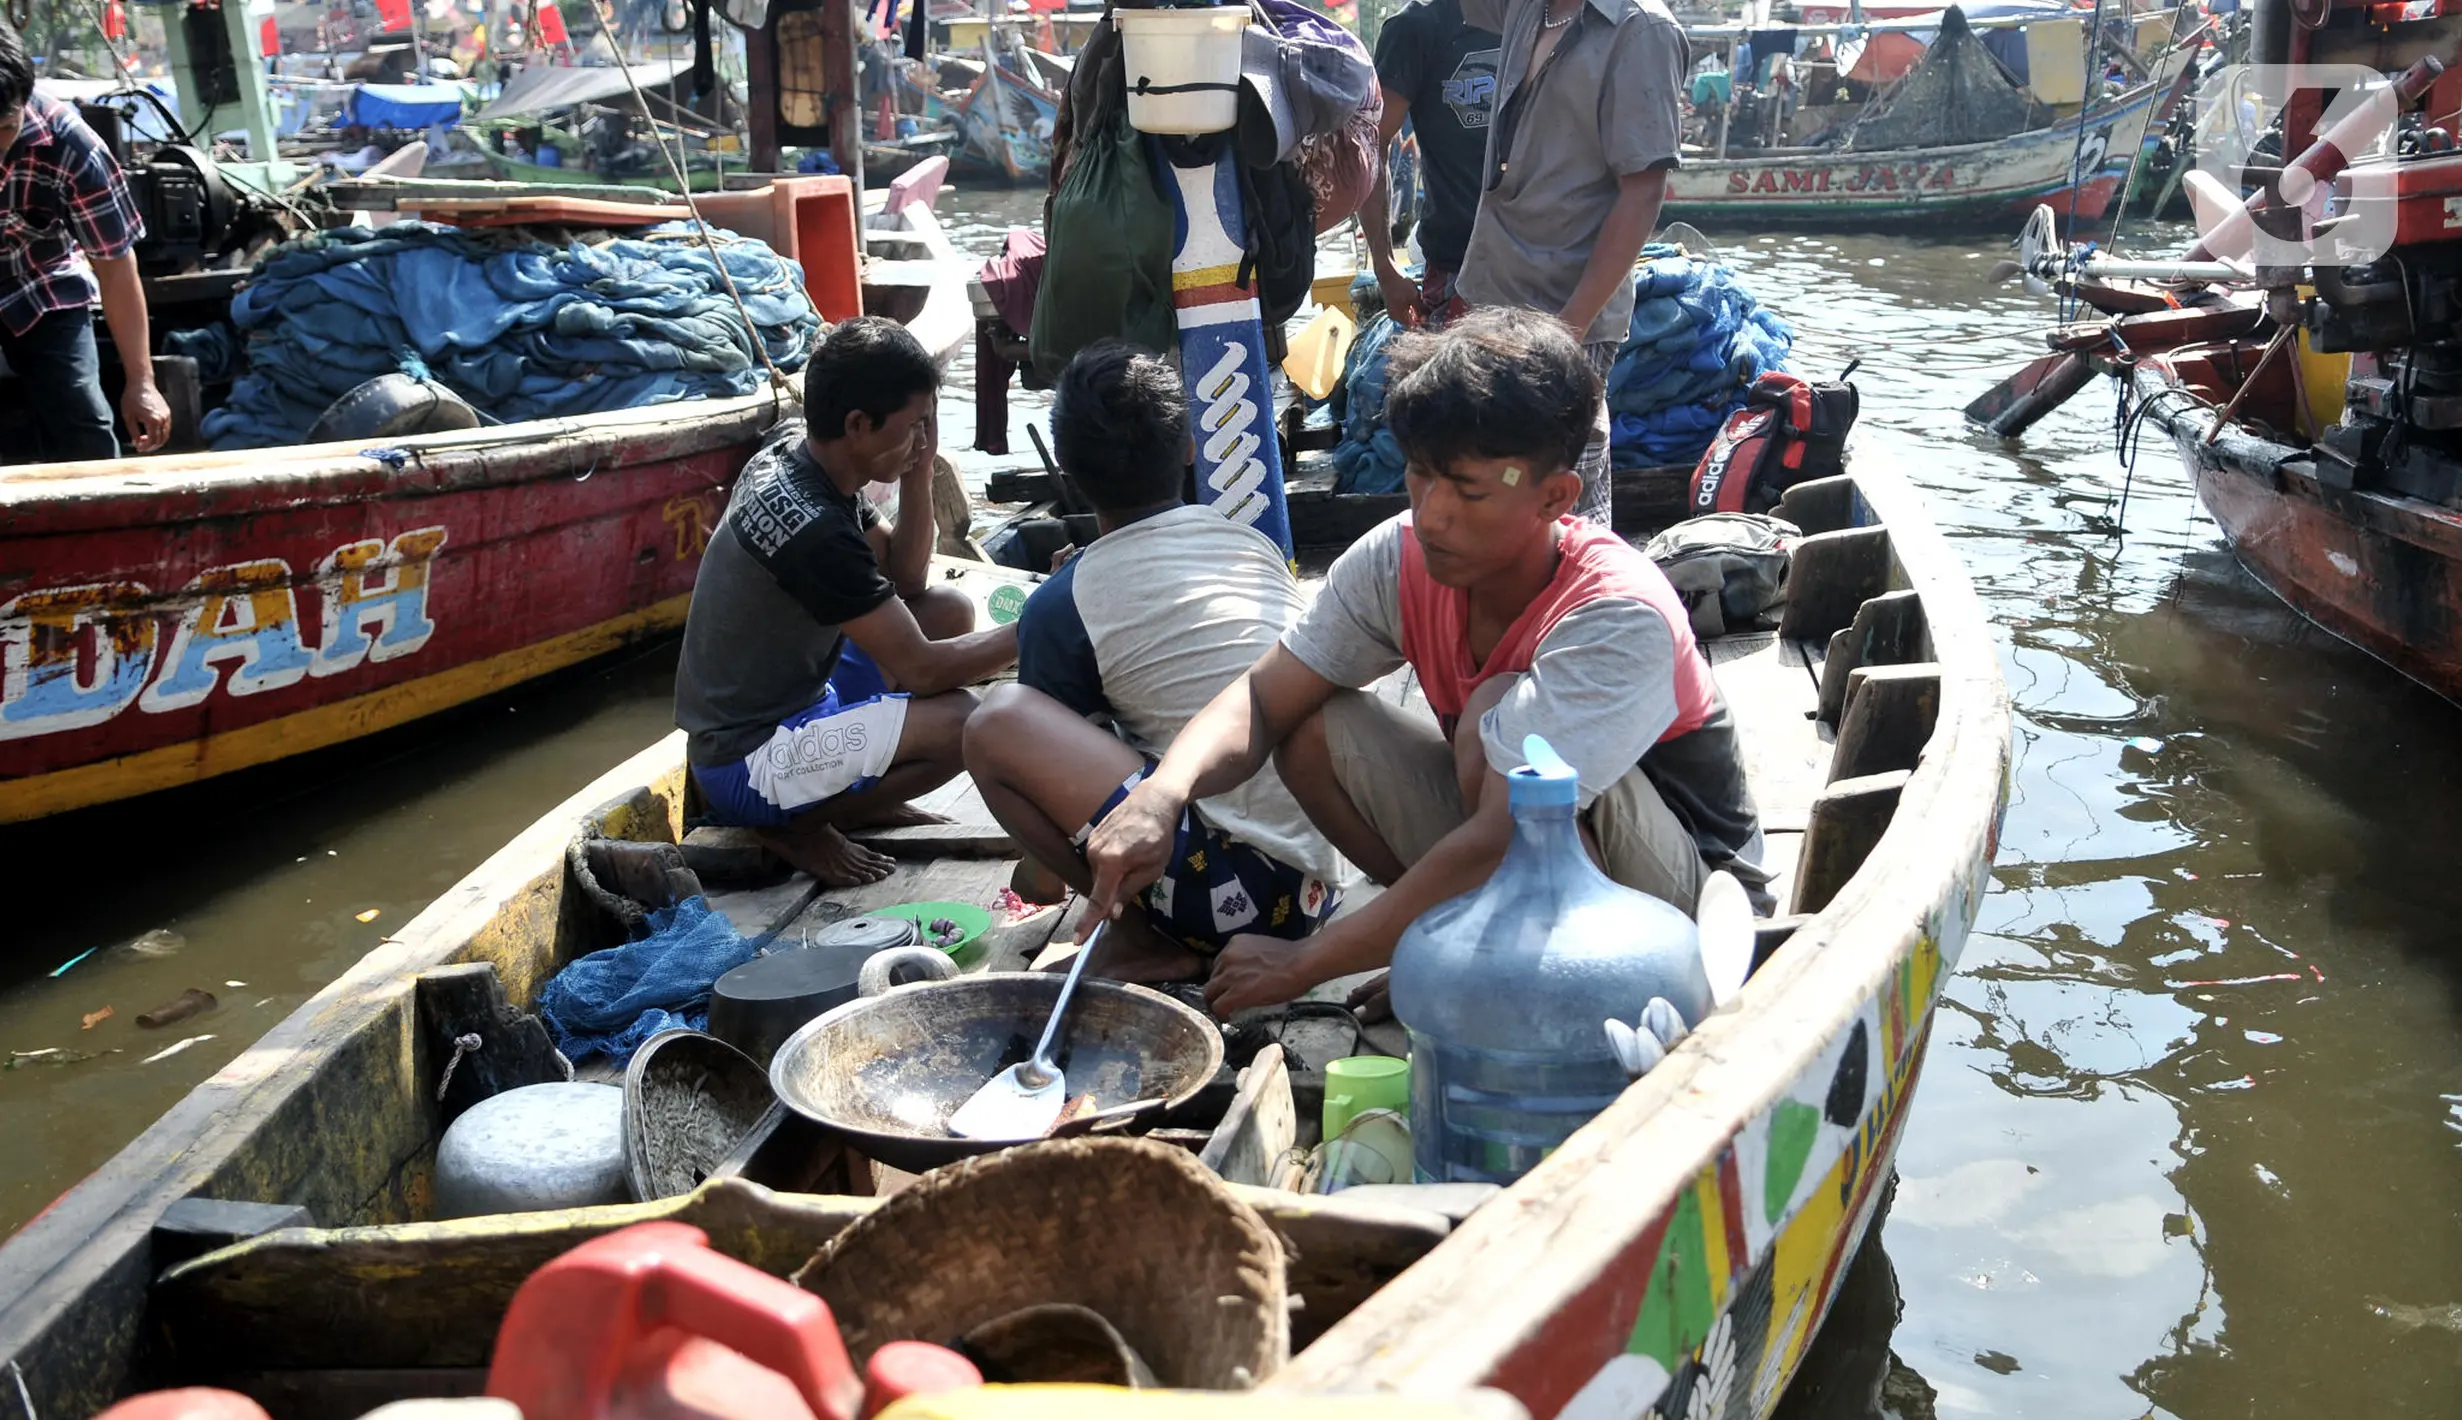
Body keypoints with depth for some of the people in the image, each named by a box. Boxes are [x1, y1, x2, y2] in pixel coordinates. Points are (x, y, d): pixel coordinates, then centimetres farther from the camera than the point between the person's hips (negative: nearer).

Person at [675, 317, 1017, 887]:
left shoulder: (792, 455, -2)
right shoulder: (812, 526, -29)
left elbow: (906, 581, 8)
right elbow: (920, 669, -24)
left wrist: (918, 481, -8)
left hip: (788, 694, 10)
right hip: (744, 762, -9)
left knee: (950, 610, 7)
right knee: (959, 723, -25)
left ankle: (856, 792, 12)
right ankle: (796, 825, -2)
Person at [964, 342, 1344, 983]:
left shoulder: (1063, 604, -4)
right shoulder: (1253, 544, 13)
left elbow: (1051, 750, 10)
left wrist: (1046, 865, 32)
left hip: (1233, 892, -8)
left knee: (998, 723, -10)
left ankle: (1146, 938, -2)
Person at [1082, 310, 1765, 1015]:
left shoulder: (1619, 618, -32)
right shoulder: (1401, 558, -13)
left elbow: (1500, 841, -37)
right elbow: (1264, 699, -10)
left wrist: (1303, 961, -32)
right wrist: (1160, 794, -33)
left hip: (1687, 885, -6)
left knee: (1497, 710, -32)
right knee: (1313, 726, -12)